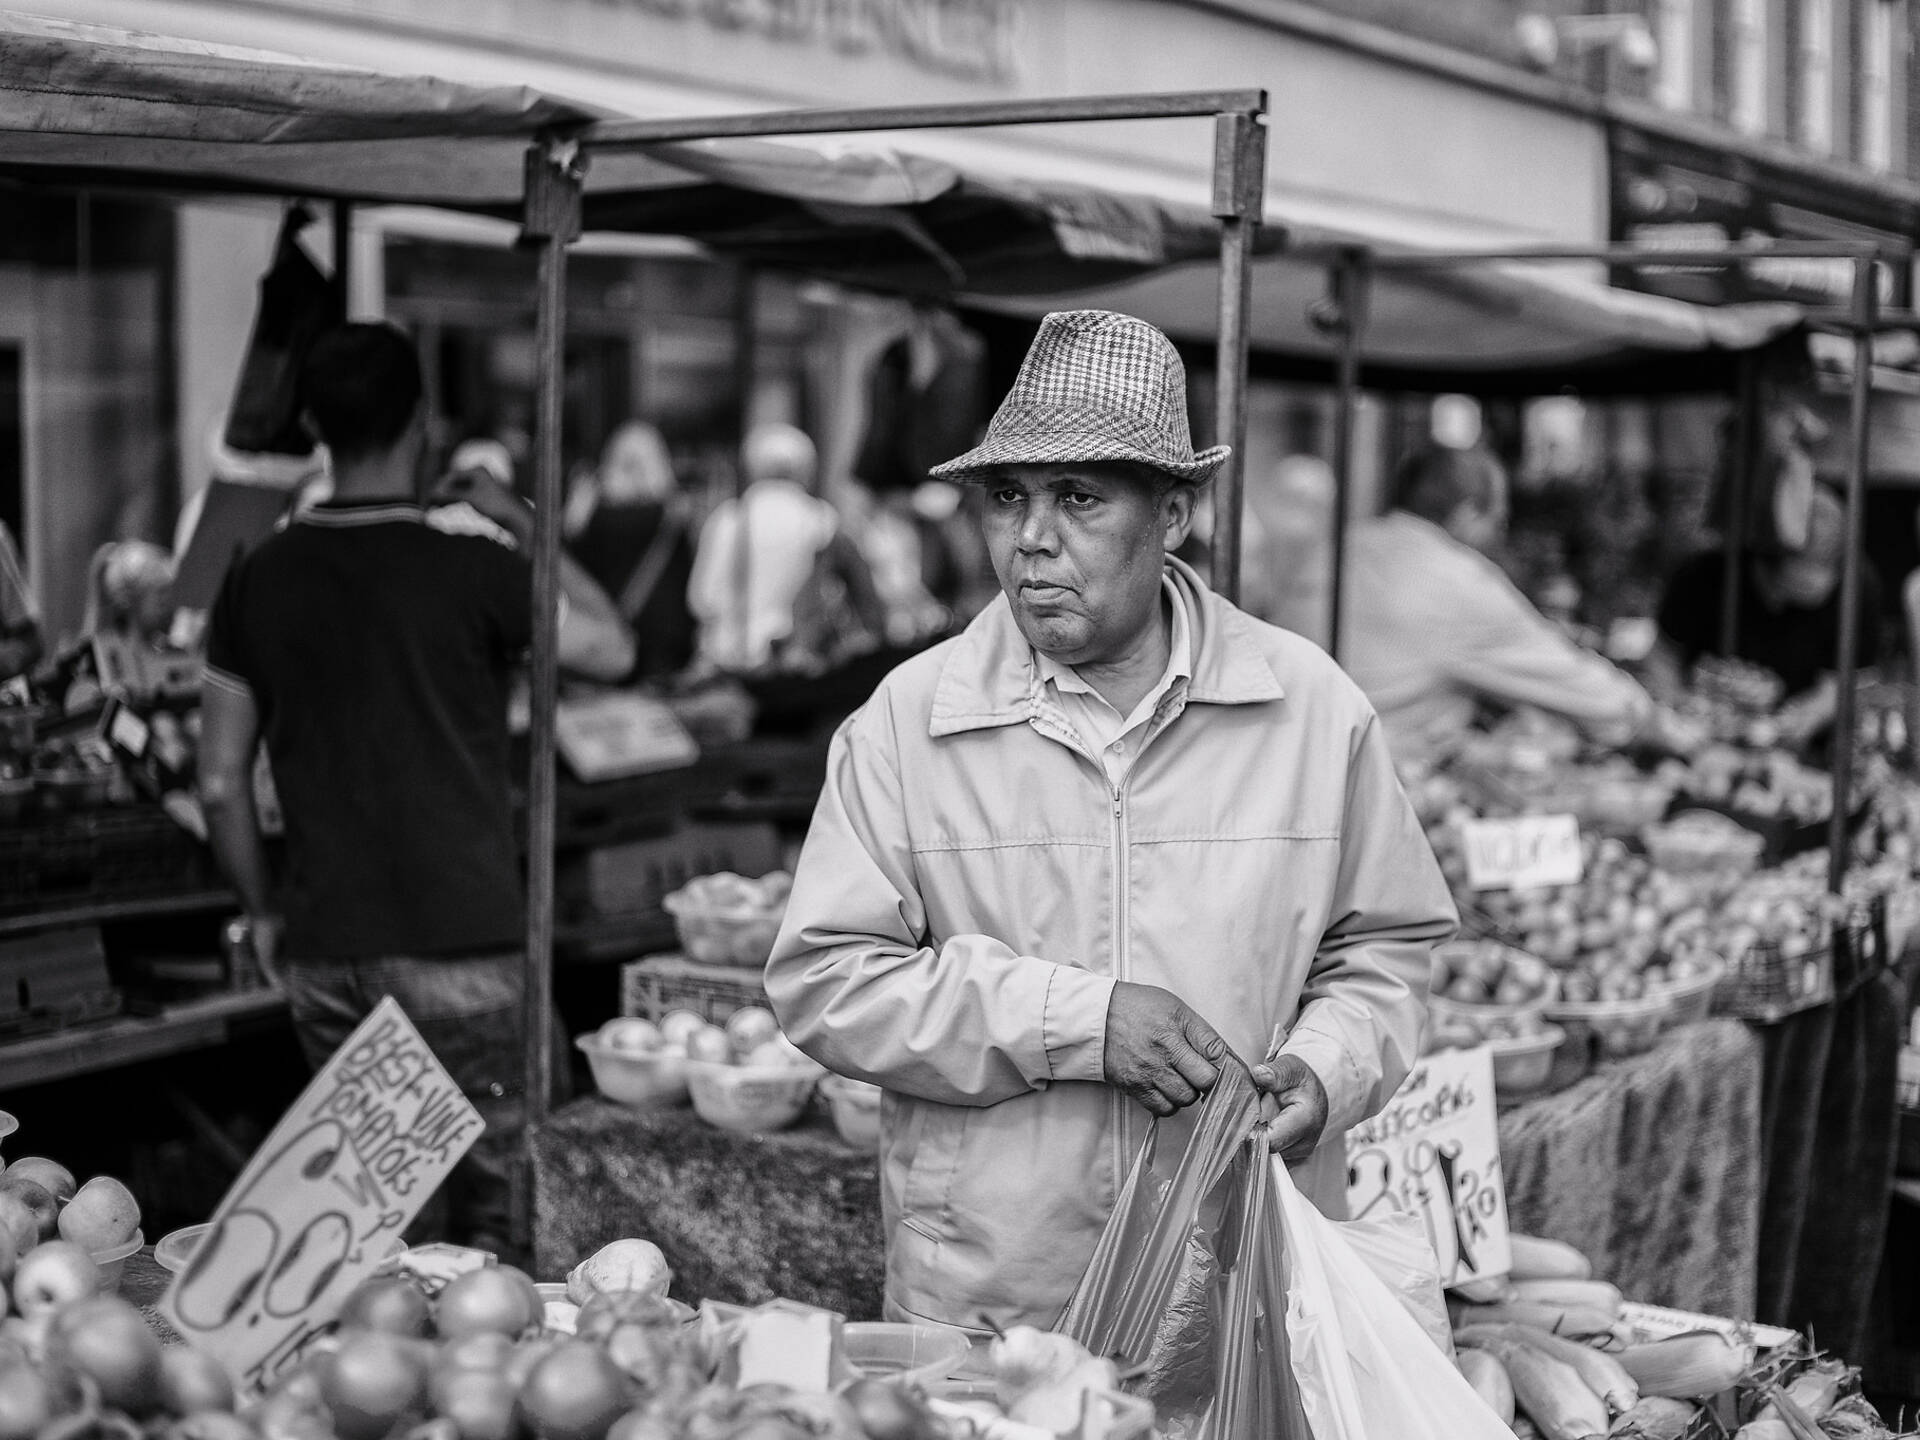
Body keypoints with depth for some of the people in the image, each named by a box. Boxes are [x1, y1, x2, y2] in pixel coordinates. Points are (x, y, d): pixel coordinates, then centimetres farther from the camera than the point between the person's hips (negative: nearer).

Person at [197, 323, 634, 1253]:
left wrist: (262, 916, 17)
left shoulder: (260, 578, 2)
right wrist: (525, 526, 10)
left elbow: (220, 781, 5)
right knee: (494, 1200, 6)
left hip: (324, 954, 4)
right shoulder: (471, 572, -11)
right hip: (463, 946, -4)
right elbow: (611, 649, 3)